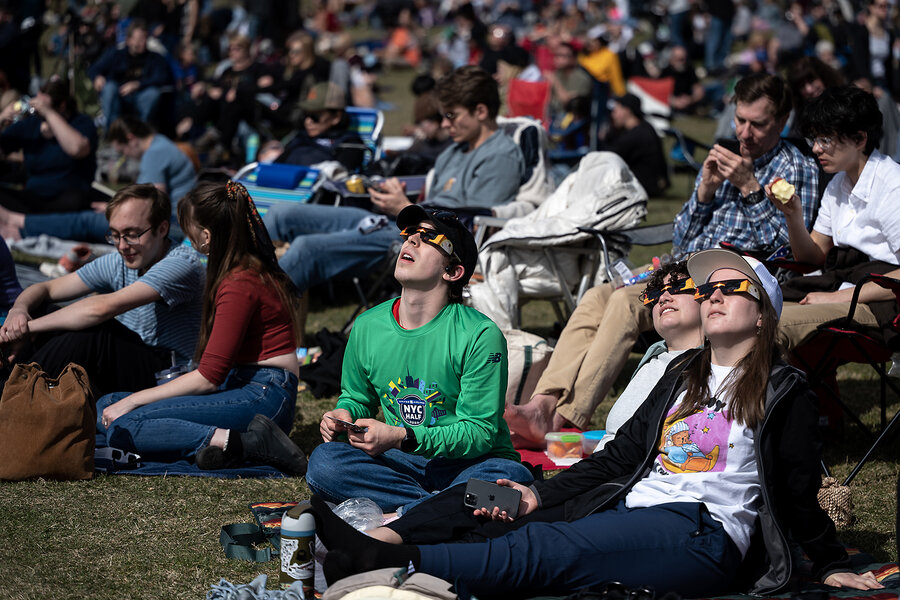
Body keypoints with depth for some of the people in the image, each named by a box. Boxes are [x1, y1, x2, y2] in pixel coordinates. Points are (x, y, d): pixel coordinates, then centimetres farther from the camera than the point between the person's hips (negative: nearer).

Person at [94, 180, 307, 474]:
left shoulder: (240, 283, -15)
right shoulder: (256, 269, 15)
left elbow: (208, 376, -16)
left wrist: (133, 400, -10)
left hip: (260, 395, -10)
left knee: (121, 426, -22)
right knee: (106, 406, 1)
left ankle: (237, 442, -25)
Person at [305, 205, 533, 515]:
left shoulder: (480, 335, -13)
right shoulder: (367, 327, 2)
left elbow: (479, 432, -14)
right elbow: (357, 397, 21)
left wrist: (402, 438, -26)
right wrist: (345, 415, -5)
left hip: (471, 463, -3)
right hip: (401, 463, 3)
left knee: (513, 478, -37)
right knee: (323, 461, -25)